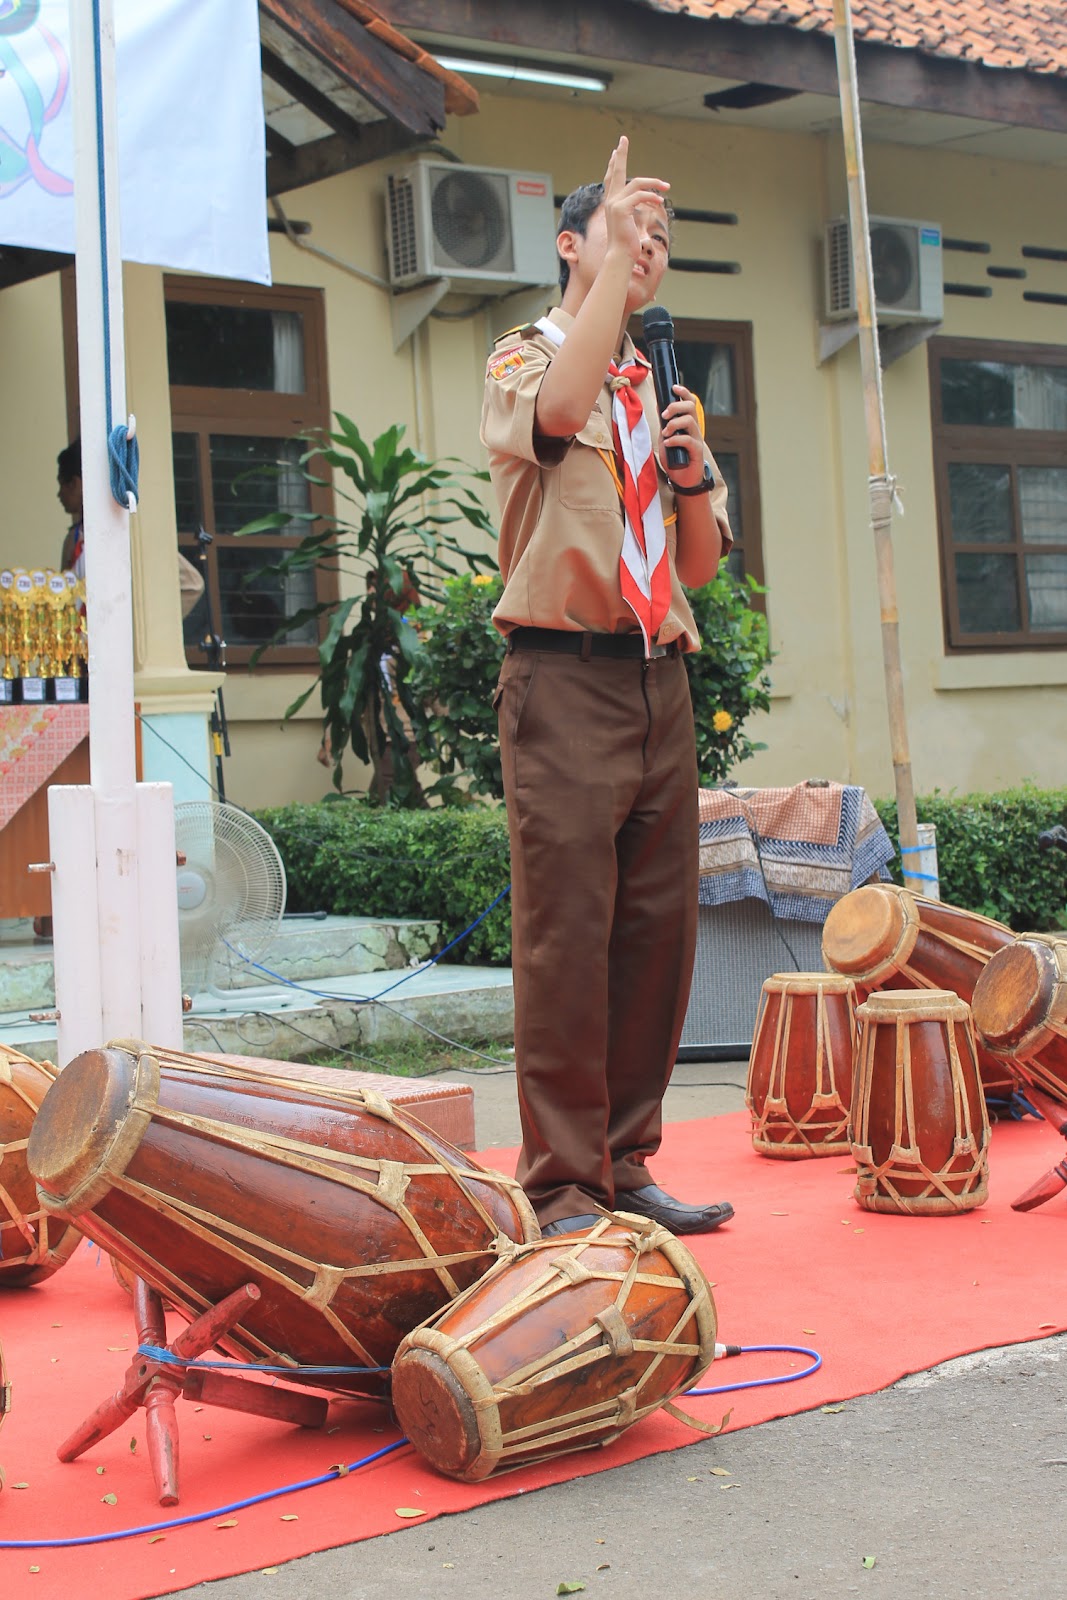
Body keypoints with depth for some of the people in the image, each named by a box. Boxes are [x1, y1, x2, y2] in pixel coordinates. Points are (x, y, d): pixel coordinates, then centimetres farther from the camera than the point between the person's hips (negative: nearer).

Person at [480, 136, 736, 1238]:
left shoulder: (661, 388, 22)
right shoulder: (525, 359, 5)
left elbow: (702, 566, 18)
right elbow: (558, 411, -23)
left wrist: (691, 474, -1)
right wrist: (610, 260, -17)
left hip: (660, 681, 7)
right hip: (565, 679, -6)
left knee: (659, 932, 6)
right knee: (566, 938, -8)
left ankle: (625, 1166, 16)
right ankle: (561, 1188, -1)